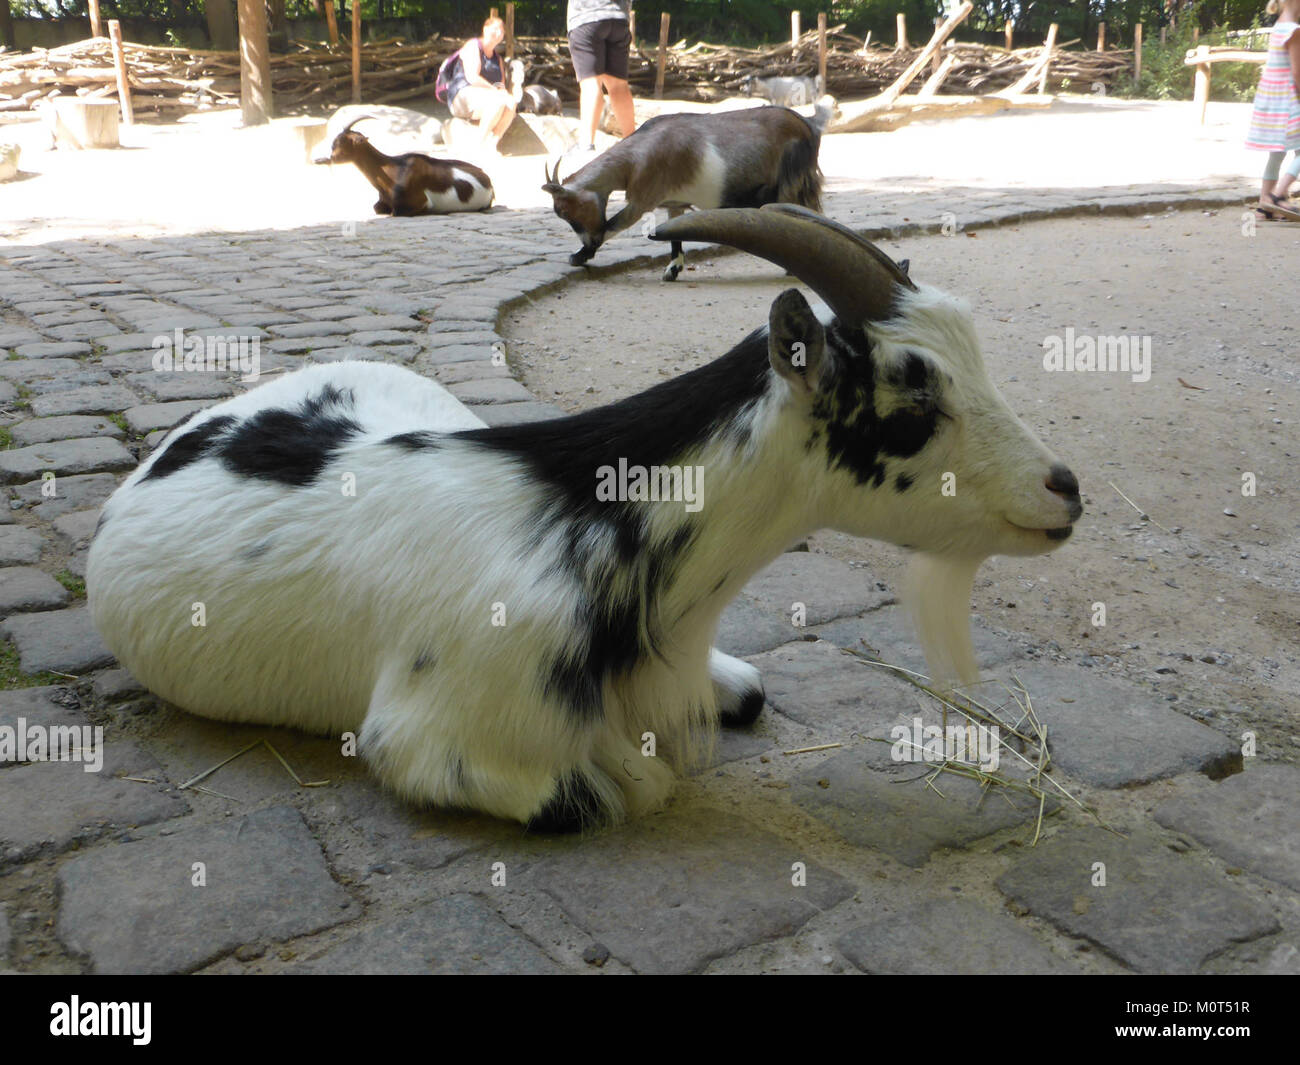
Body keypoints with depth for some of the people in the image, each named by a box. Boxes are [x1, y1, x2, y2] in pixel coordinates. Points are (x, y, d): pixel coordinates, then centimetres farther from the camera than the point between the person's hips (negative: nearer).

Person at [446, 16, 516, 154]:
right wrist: (495, 90, -17)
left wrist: (502, 89, -10)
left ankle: (492, 143, -30)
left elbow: (502, 82, 16)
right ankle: (482, 141, -22)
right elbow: (472, 78, -17)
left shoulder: (496, 56, 21)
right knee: (498, 101, -35)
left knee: (510, 101, -24)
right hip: (463, 97, -7)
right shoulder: (473, 46, -4)